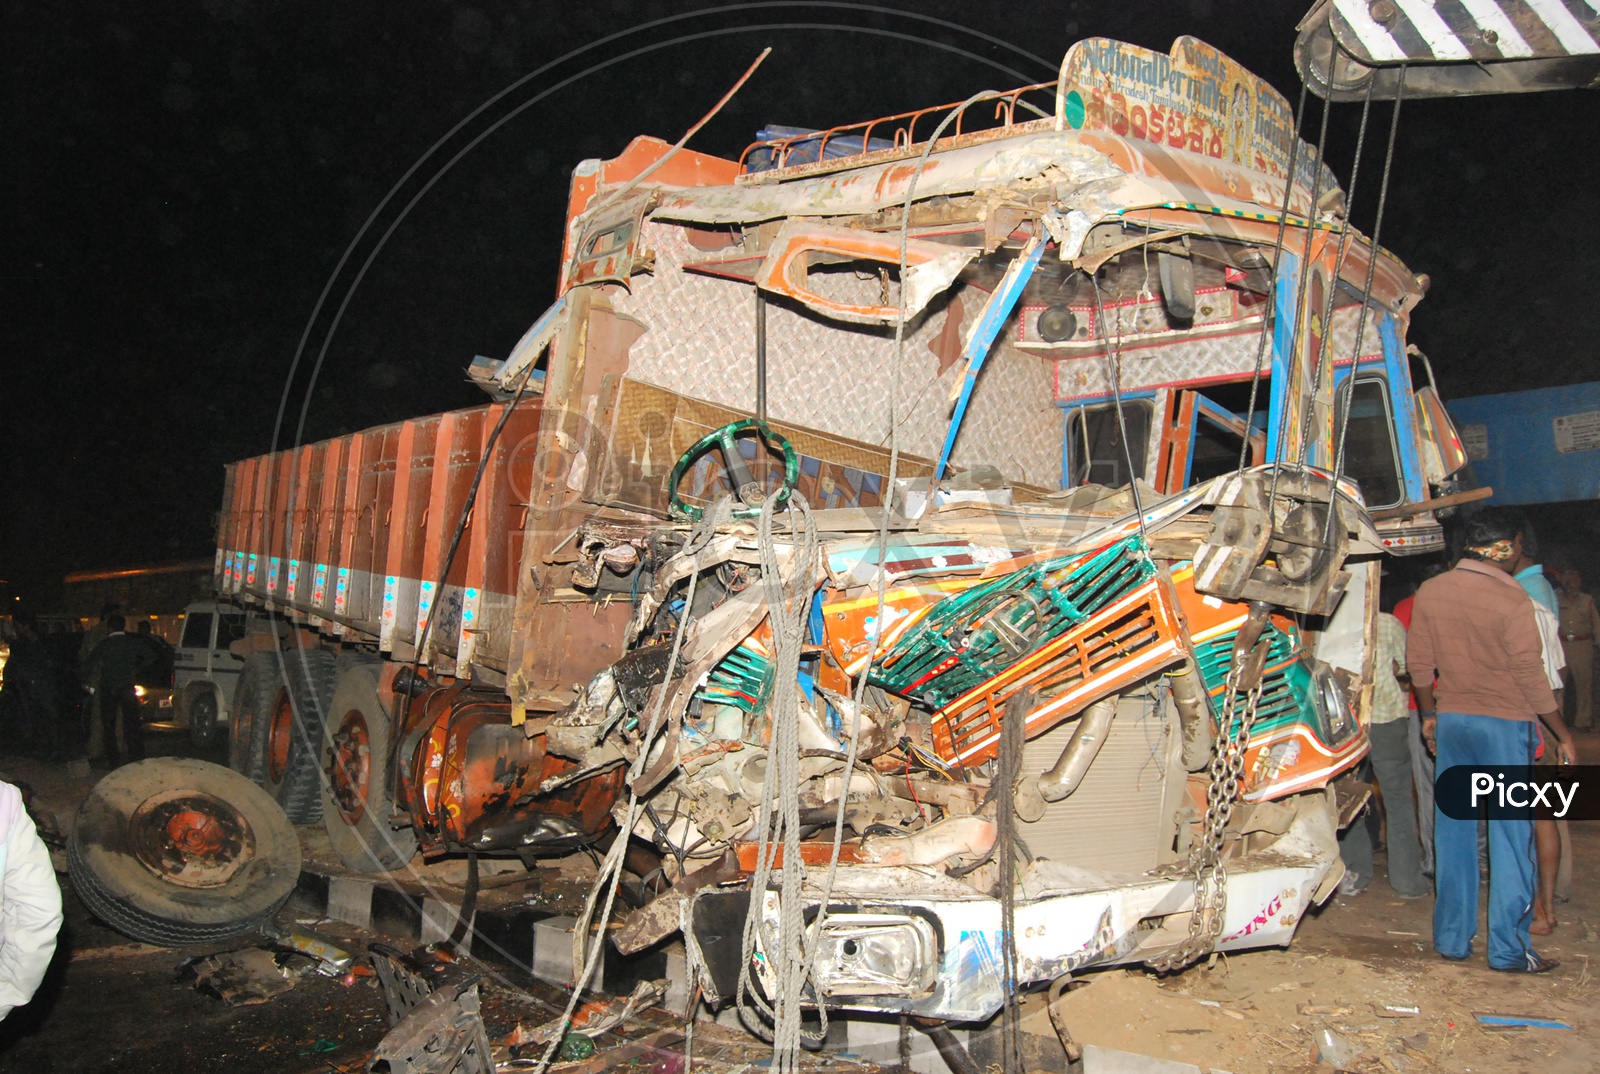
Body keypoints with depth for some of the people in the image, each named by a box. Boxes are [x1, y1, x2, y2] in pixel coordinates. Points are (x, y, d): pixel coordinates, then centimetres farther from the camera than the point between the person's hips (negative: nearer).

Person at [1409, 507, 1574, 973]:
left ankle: (1451, 938, 17)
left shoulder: (1430, 592, 3)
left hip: (1451, 720, 5)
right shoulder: (1510, 597, -13)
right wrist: (1561, 733, -2)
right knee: (1511, 833, 2)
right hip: (1504, 723, -5)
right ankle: (1509, 948, 6)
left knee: (1452, 829, 11)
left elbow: (1418, 662, 8)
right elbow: (1529, 672, -11)